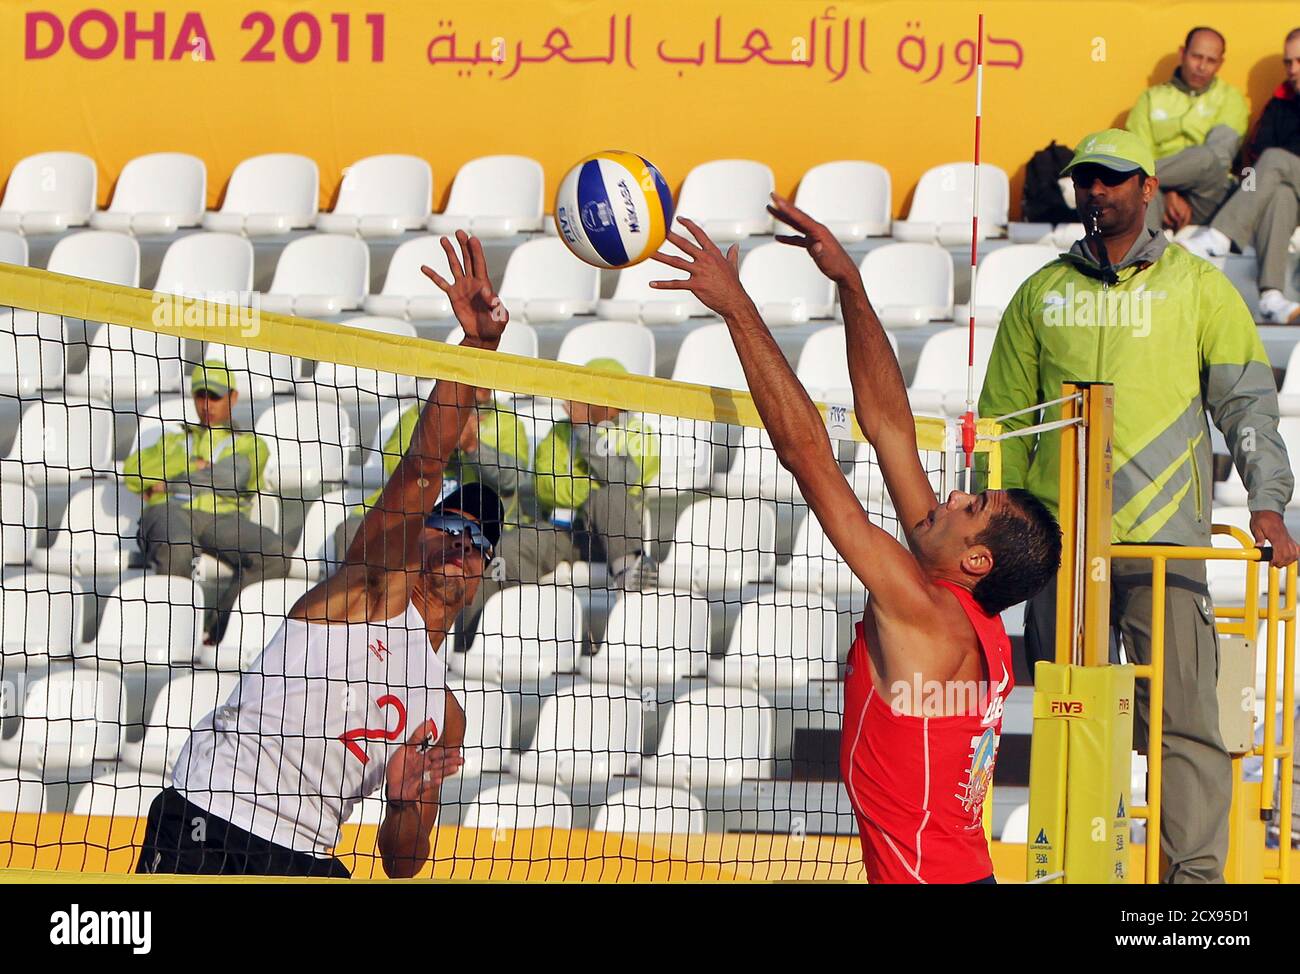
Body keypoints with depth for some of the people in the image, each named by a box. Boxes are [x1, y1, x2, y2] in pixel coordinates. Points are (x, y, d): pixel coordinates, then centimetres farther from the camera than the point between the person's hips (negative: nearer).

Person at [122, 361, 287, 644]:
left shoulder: (251, 445, 28)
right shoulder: (174, 441, 35)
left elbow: (230, 478, 3)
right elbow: (133, 472, 12)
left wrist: (170, 481, 4)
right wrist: (192, 465, 5)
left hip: (223, 517, 0)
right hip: (171, 511, 0)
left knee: (275, 557, -34)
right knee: (178, 550, -41)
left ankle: (214, 628, -33)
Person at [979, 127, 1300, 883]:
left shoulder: (1196, 285, 8)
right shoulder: (1043, 295, 14)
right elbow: (1004, 416, 17)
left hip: (1165, 537, -2)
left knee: (1183, 714, -8)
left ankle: (1197, 870, -5)